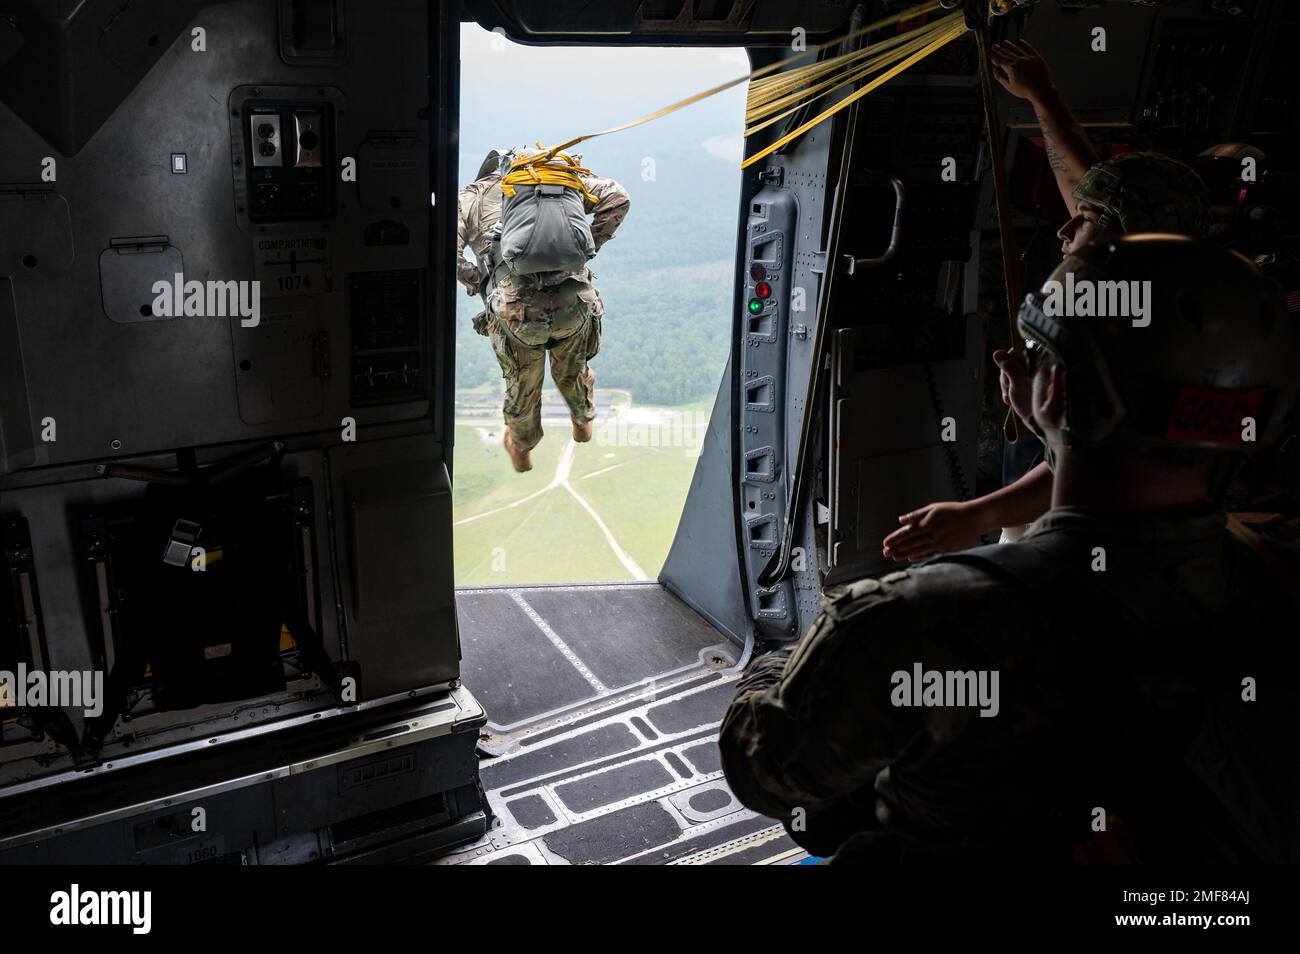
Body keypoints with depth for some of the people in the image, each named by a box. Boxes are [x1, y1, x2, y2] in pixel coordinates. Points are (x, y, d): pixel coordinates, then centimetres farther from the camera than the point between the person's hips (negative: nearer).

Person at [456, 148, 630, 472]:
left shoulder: (469, 197, 16)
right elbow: (617, 198, 12)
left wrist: (477, 283, 13)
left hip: (515, 313, -1)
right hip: (575, 304, 1)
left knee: (522, 383, 28)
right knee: (571, 371, 33)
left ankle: (521, 449, 55)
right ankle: (583, 420, 63)